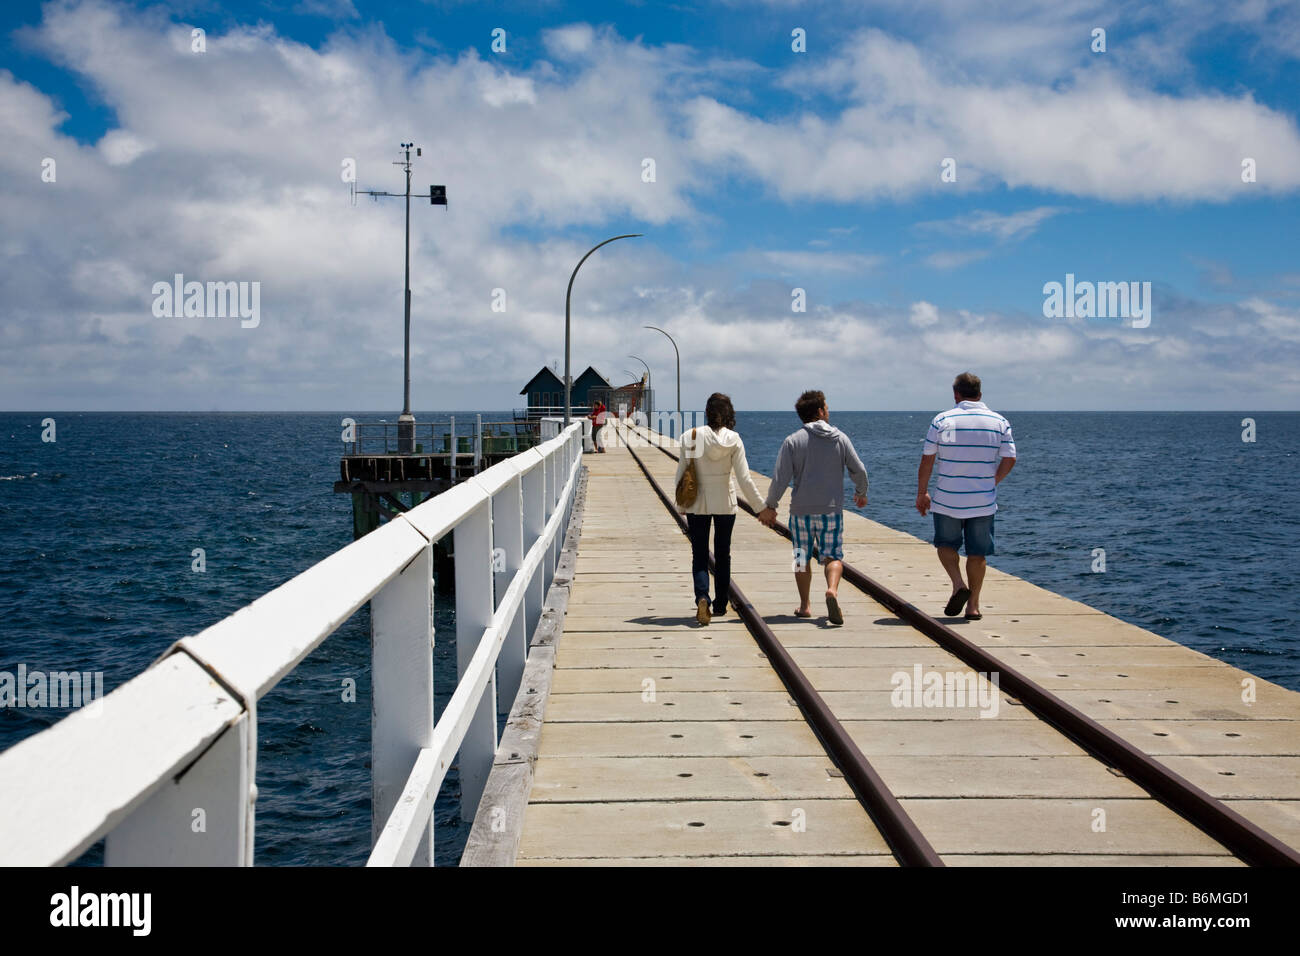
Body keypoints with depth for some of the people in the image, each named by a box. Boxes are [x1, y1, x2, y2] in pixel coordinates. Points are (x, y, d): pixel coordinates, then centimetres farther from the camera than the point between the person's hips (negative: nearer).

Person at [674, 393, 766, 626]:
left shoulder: (691, 437, -8)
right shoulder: (733, 440, -9)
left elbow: (680, 475, -4)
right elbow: (744, 478, -10)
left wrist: (681, 506, 9)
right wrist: (761, 507, -1)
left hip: (697, 503, 0)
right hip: (724, 502, 1)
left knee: (699, 555, 7)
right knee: (722, 554, 17)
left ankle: (702, 597, -17)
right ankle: (720, 605, 24)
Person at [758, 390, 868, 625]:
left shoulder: (793, 441, -4)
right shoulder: (840, 438, 2)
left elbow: (781, 478, -7)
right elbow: (859, 471, 5)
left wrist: (770, 506, 5)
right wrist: (861, 493, 25)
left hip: (801, 511, 0)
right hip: (832, 509, 0)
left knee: (802, 558, 14)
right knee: (833, 556, 4)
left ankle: (805, 605, 18)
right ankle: (832, 590, -24)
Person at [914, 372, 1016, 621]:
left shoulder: (942, 420, -6)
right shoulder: (1000, 422, 0)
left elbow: (927, 460, -5)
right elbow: (1009, 460, 1)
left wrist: (921, 493, 5)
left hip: (947, 500, -1)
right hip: (983, 501, 2)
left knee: (946, 543, 17)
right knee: (977, 552, 10)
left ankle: (958, 584, -5)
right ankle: (973, 605, 11)